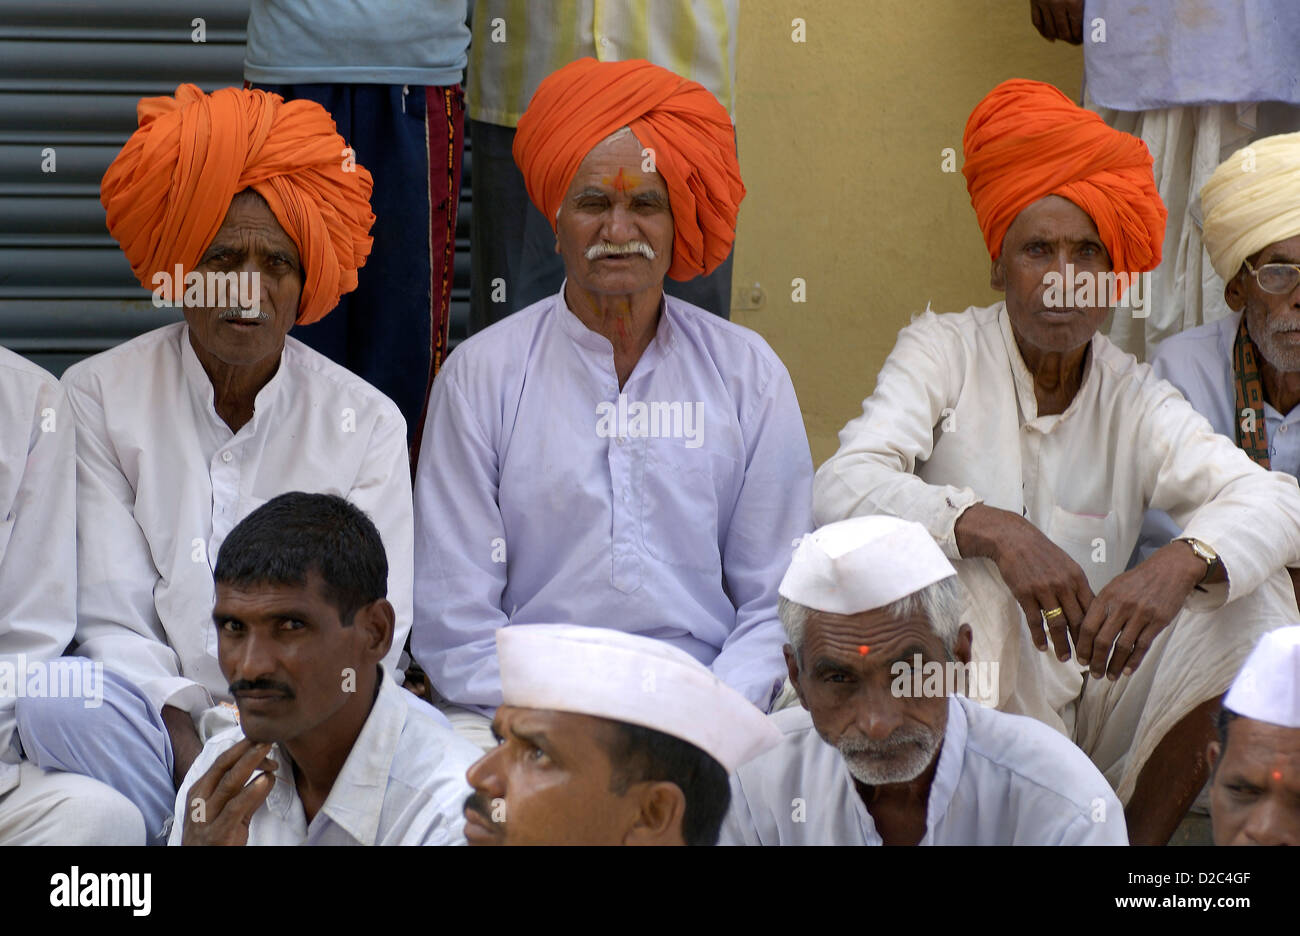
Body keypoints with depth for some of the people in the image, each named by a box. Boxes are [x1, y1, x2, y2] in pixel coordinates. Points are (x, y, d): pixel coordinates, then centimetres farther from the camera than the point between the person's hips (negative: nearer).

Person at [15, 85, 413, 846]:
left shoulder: (366, 422, 9)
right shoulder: (99, 398, 6)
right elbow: (114, 621, -1)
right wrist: (191, 747, -18)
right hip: (155, 725, 0)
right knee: (55, 700, -34)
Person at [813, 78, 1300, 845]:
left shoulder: (1135, 400, 2)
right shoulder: (944, 352, -3)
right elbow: (842, 488, -20)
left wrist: (1178, 565, -36)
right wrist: (995, 530, -37)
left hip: (1087, 695, 3)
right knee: (965, 566, -30)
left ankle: (1138, 839, -7)